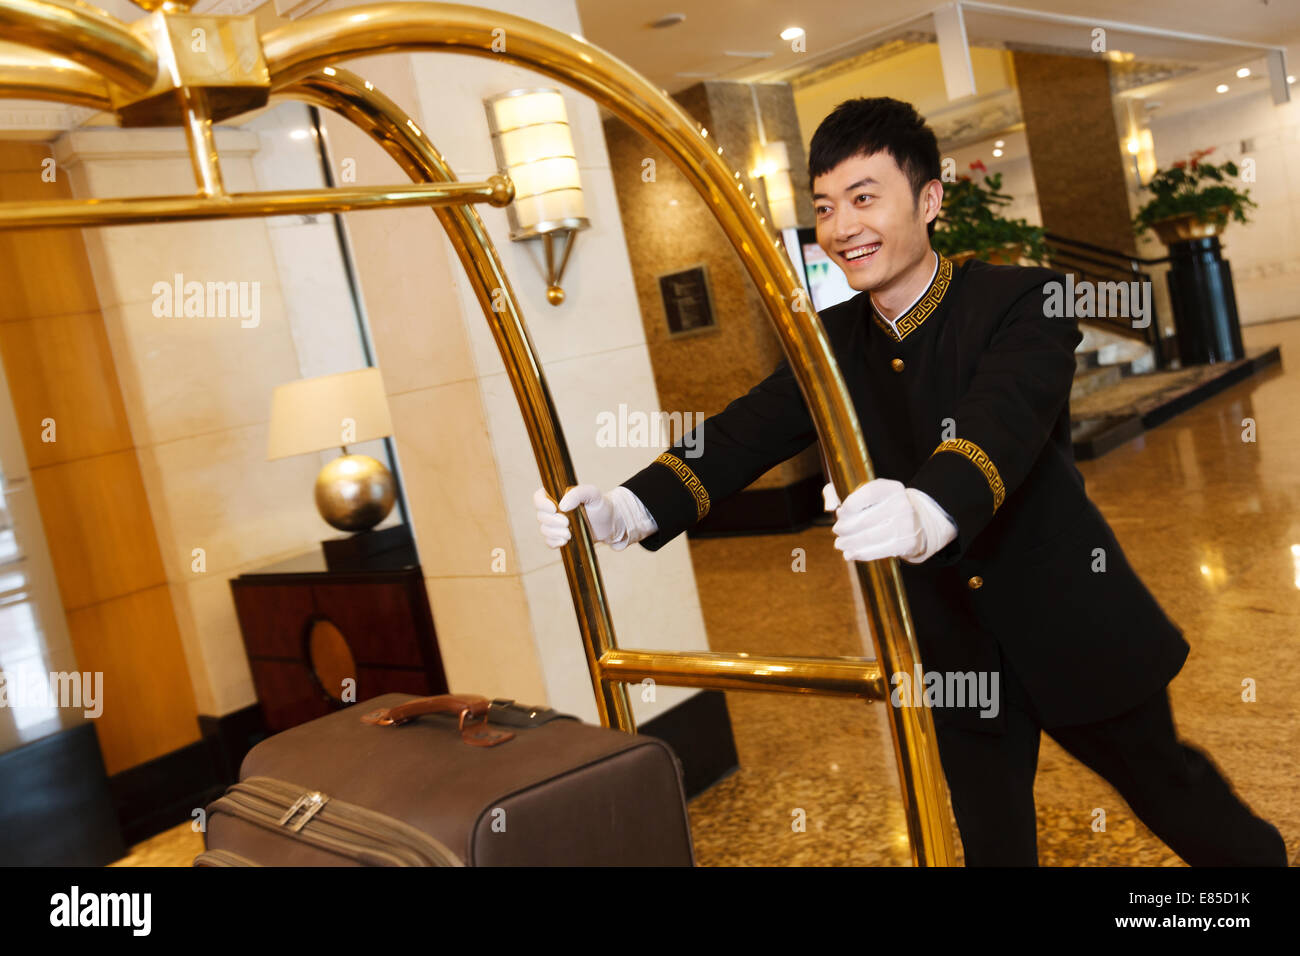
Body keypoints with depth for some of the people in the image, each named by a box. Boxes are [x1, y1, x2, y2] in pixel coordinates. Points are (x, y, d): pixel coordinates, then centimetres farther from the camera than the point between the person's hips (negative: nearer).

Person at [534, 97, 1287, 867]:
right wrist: (626, 509, -34)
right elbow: (744, 434, -16)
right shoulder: (834, 342, -3)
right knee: (991, 837, 13)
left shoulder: (1023, 303, -18)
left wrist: (928, 512, -59)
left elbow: (1003, 423, -37)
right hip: (952, 650, 3)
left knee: (1164, 784, 19)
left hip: (1069, 623, -3)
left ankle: (1262, 856, 52)